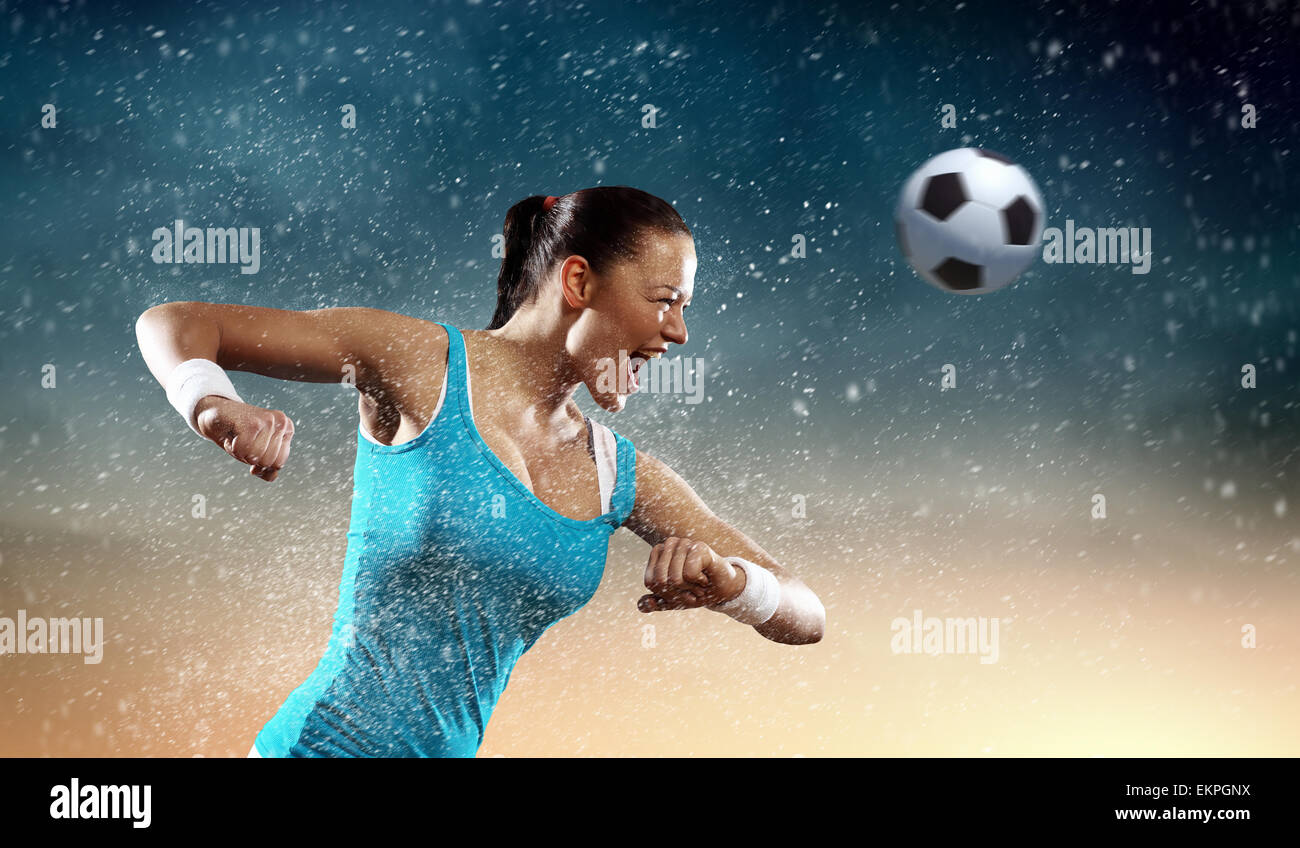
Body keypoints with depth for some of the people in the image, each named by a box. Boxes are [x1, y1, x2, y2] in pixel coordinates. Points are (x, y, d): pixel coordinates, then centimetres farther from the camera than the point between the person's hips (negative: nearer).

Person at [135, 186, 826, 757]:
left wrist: (729, 580, -16)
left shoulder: (624, 480, 7)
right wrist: (215, 408, -27)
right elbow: (172, 323, -4)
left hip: (450, 749, 6)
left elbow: (804, 619, 8)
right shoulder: (422, 363, -6)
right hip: (322, 744, -6)